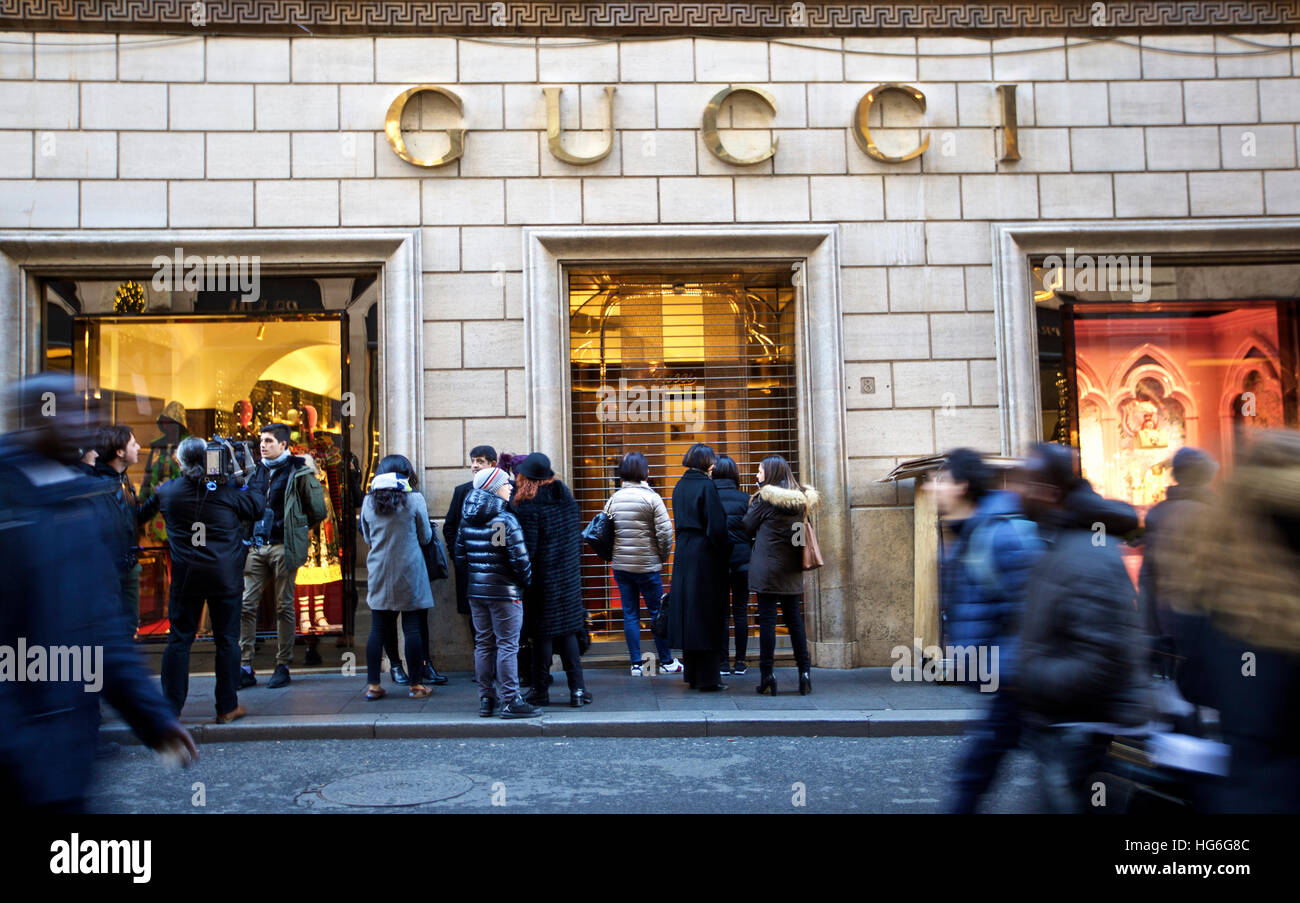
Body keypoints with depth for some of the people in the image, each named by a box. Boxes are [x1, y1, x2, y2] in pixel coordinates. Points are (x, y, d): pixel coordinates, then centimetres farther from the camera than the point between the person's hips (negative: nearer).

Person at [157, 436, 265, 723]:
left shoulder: (168, 491, -2)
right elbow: (259, 506, 4)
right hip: (225, 576, -1)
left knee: (179, 639, 9)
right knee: (227, 640, 6)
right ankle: (227, 707, 11)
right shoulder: (227, 491, -7)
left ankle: (170, 708, 12)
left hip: (185, 576, 1)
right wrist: (238, 479, 6)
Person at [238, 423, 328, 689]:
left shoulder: (298, 473, -3)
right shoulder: (256, 471, 15)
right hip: (256, 547, 5)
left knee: (284, 607, 1)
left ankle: (283, 666, 9)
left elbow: (317, 511, 2)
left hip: (283, 547, -5)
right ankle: (246, 668, 4)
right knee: (246, 605, -1)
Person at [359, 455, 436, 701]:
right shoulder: (414, 499, -8)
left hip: (379, 573, 3)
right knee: (412, 628, 2)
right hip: (408, 572, -3)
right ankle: (417, 685, 9)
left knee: (378, 629, 7)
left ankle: (372, 685, 10)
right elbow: (426, 537, 1)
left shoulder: (369, 501, 1)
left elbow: (367, 538, 12)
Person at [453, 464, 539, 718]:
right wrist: (526, 580, -1)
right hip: (504, 592, -7)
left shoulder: (467, 519, 8)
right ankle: (510, 701, 1)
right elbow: (519, 557, -17)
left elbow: (460, 553, 12)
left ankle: (486, 699, 18)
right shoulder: (505, 520, -14)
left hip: (476, 590, 7)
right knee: (507, 645, -2)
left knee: (483, 644, 13)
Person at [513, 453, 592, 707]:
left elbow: (527, 548, -17)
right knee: (567, 631, 11)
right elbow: (577, 535, 12)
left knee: (542, 635, 3)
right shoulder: (565, 495, 5)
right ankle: (577, 689, 10)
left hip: (542, 578, -6)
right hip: (569, 575, 6)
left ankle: (540, 691, 12)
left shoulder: (527, 506, -15)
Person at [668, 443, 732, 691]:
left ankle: (692, 674, 20)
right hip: (705, 556, -7)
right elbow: (717, 526, -16)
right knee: (707, 614, -1)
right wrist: (725, 554, -5)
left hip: (683, 555, 7)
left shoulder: (679, 487, 10)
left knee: (687, 610, 11)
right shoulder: (706, 486, -13)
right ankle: (708, 677, 3)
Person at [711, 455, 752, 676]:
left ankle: (723, 662, 6)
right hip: (742, 560, 0)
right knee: (740, 610, 7)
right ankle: (740, 662, 9)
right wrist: (752, 555, 11)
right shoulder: (744, 499, -3)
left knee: (720, 611, 6)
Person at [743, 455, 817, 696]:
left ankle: (767, 676, 0)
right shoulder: (801, 499, 7)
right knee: (794, 619, 12)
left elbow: (747, 528, -2)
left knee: (767, 619, -2)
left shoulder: (763, 497, -9)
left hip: (767, 566, -5)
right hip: (792, 568, 5)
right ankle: (805, 671, 10)